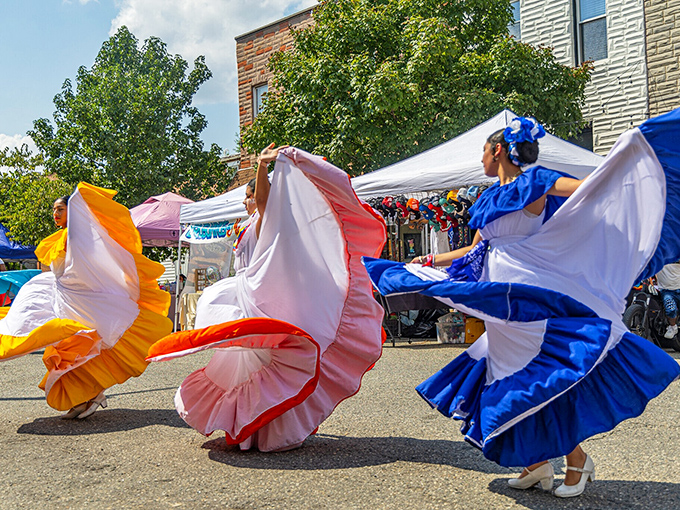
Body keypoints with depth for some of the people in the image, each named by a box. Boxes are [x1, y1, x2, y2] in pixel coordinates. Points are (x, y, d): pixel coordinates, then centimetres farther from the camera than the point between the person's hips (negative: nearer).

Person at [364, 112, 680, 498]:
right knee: (513, 382, 8)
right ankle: (538, 462, 19)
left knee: (542, 377, -5)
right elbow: (476, 251, 23)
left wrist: (630, 147, -20)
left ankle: (577, 459, 12)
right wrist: (431, 262, 26)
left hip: (532, 294, -7)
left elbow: (590, 189, -14)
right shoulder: (489, 199, 16)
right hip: (499, 299, 8)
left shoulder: (534, 183, -5)